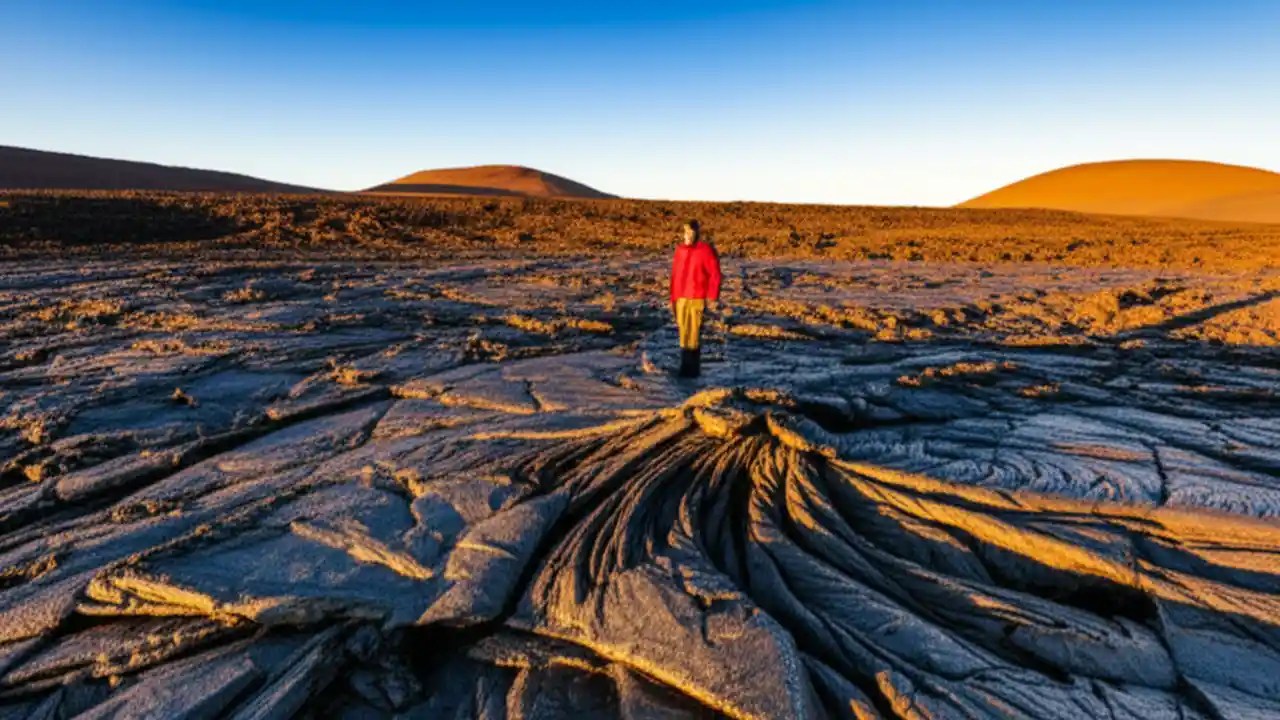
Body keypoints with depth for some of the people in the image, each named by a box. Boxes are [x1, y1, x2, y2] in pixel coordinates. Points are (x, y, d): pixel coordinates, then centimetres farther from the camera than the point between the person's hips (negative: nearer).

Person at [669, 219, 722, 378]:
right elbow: (675, 275, 12)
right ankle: (685, 366, 17)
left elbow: (715, 274, -7)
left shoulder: (706, 250, -6)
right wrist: (673, 298, 11)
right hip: (681, 298, 5)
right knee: (683, 332, 8)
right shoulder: (680, 249, 10)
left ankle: (693, 368, 3)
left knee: (693, 333, -5)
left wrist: (712, 297, -12)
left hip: (697, 299, -5)